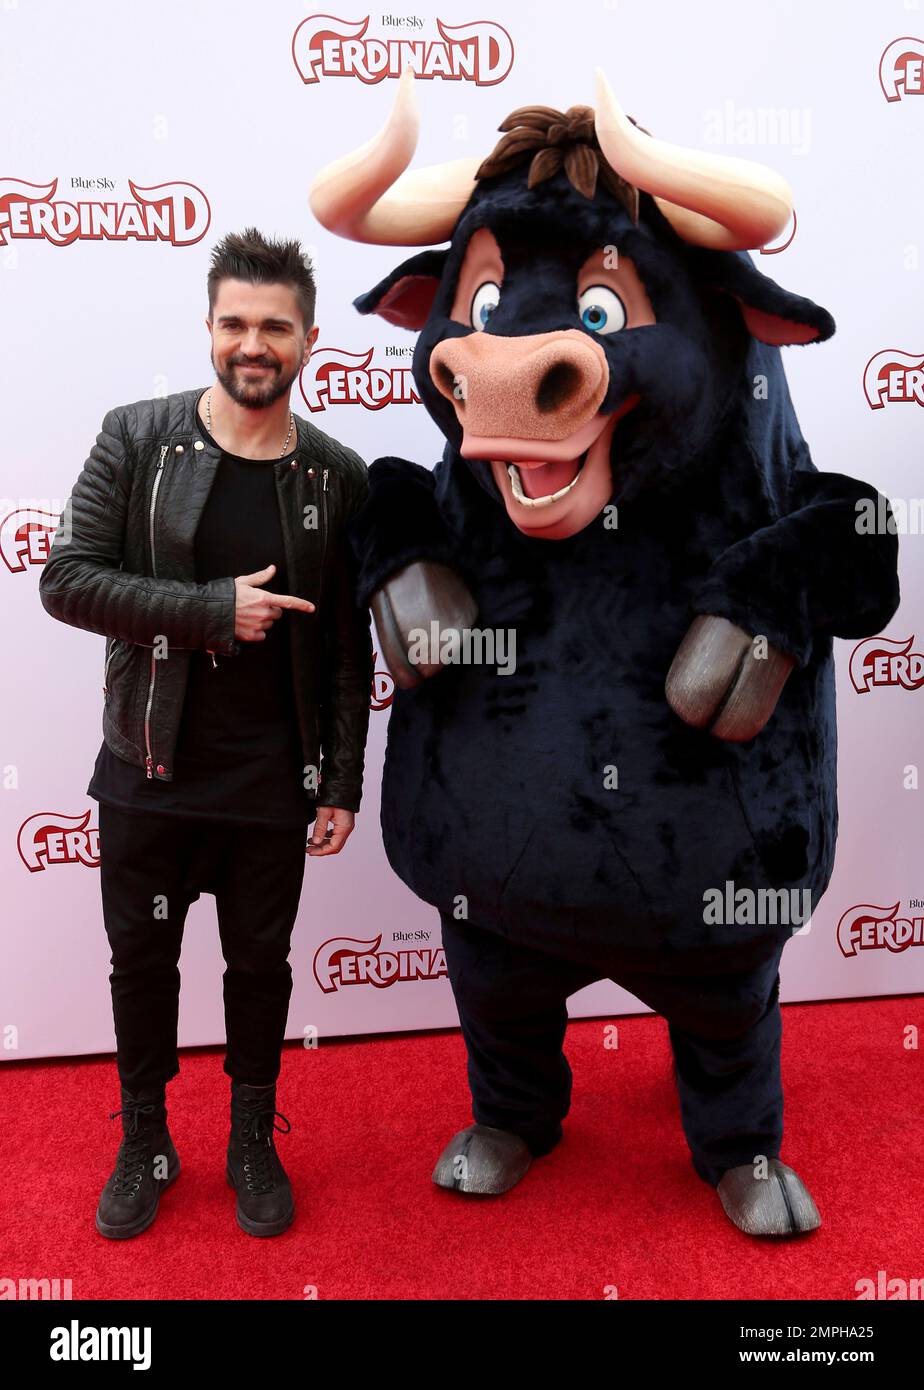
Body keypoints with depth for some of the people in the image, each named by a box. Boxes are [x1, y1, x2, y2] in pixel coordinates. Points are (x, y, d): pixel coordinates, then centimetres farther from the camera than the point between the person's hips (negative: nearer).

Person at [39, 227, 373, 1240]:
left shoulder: (335, 476, -1)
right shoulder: (136, 439, -4)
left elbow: (347, 645, 1)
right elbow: (67, 579, -11)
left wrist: (343, 783, 0)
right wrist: (214, 610, -19)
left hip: (272, 781, 0)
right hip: (149, 772, 0)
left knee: (260, 963, 15)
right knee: (142, 961, 14)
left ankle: (253, 1143, 37)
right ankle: (144, 1144, 37)